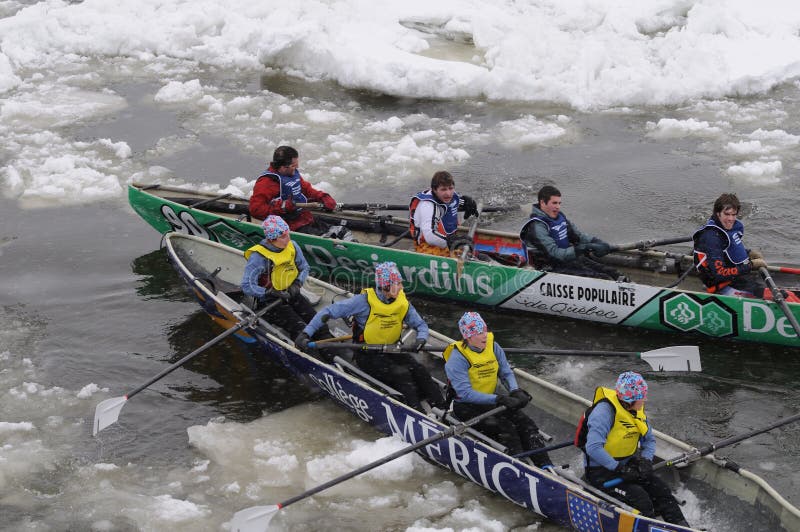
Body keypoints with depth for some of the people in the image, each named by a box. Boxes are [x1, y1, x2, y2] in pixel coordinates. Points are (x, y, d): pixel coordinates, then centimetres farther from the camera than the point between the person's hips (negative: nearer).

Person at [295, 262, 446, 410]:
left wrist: (421, 339, -17)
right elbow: (329, 311, -16)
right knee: (401, 375, -26)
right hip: (368, 356, -5)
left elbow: (421, 325, 8)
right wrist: (306, 333, -23)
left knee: (419, 371, -18)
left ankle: (441, 409, -17)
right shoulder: (365, 301, -18)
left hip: (392, 351, 5)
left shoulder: (402, 302, -3)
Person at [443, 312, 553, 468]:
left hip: (492, 401, 6)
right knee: (504, 427, -27)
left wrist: (516, 391, -17)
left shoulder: (493, 346, -1)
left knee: (525, 423, -14)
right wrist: (499, 399, -30)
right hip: (467, 407, -6)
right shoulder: (457, 358, -19)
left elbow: (506, 373, 6)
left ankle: (545, 466, -20)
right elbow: (465, 393, -24)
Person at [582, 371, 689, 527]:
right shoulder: (605, 410, -25)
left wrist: (646, 460, -7)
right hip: (601, 472, -7)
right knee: (640, 497, -26)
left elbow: (649, 440, 13)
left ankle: (682, 527, -13)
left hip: (626, 466, 7)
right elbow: (593, 448, -32)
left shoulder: (637, 409, 1)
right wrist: (619, 469, -29)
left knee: (661, 489, -10)